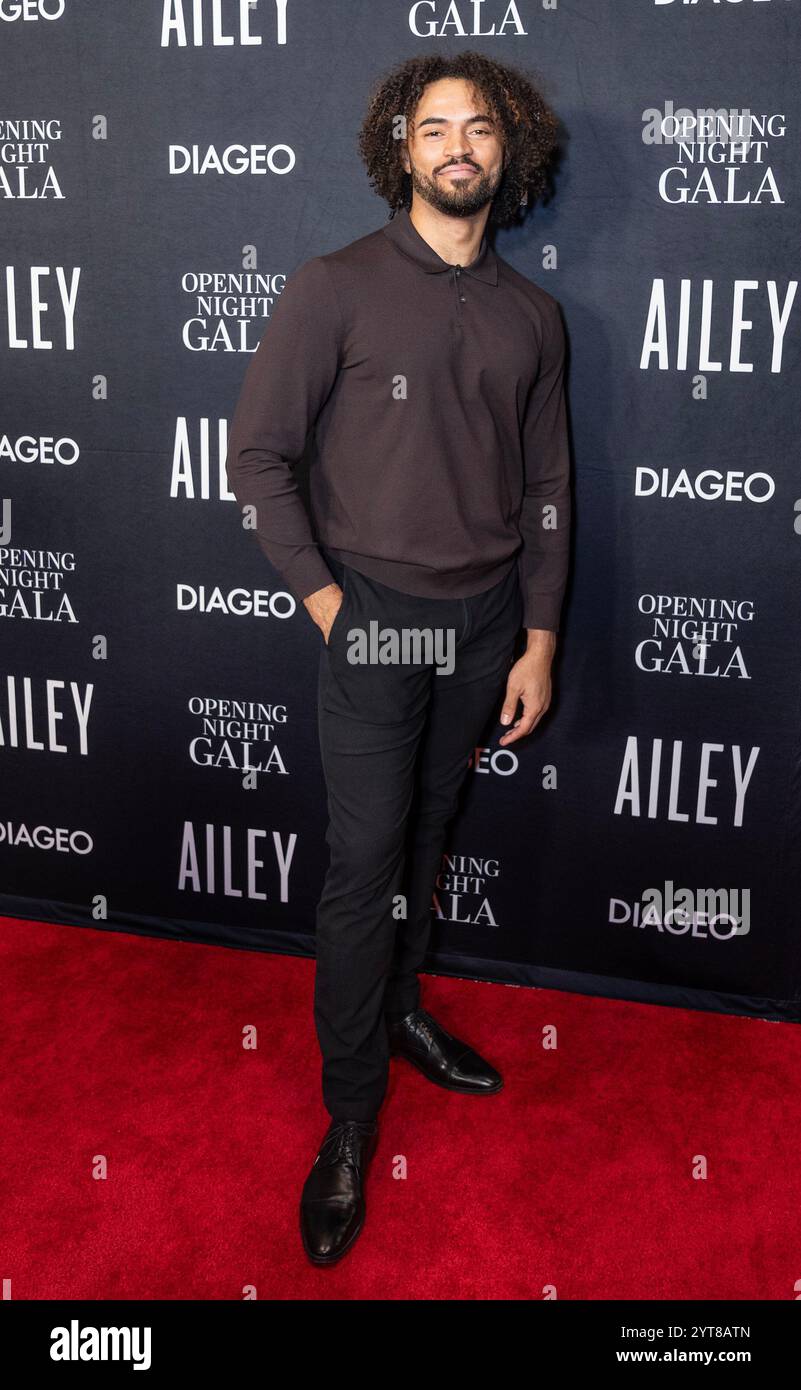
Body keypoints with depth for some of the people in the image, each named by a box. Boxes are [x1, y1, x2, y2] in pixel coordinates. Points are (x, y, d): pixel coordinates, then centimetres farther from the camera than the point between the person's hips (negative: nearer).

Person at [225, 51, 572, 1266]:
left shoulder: (532, 315, 6)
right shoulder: (336, 288, -7)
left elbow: (546, 491, 9)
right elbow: (256, 454, -7)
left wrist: (539, 642, 5)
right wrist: (325, 600, -10)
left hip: (484, 621, 4)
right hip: (375, 619, -4)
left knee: (427, 834, 16)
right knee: (366, 860, -1)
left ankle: (400, 1008, 38)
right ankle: (350, 1116, 11)